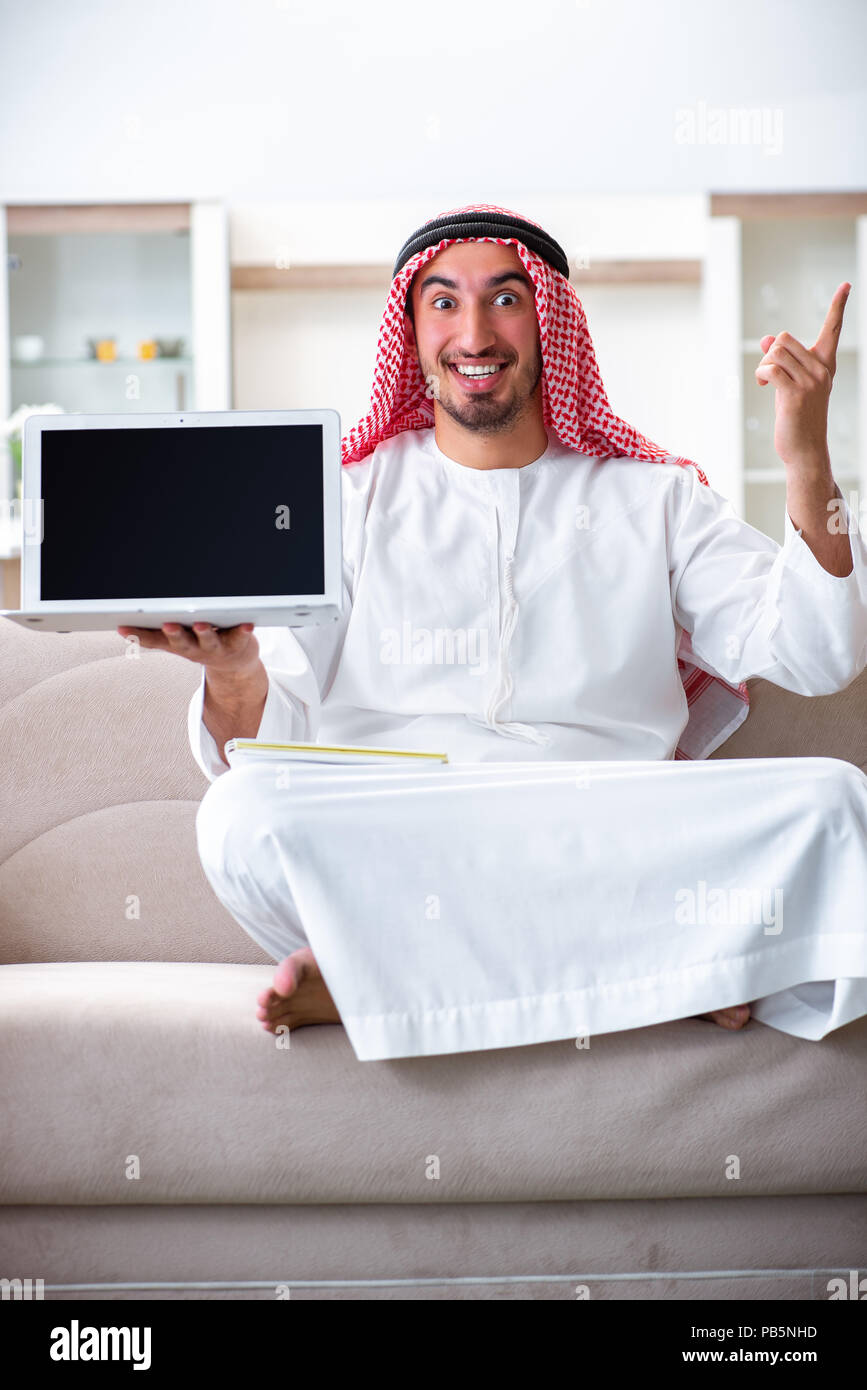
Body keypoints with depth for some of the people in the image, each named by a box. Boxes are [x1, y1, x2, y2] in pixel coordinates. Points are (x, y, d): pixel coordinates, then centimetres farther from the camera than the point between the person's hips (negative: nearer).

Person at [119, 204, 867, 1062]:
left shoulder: (653, 498, 16)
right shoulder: (349, 500, 14)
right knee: (244, 821, -32)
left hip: (607, 850, 1)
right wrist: (233, 674, -18)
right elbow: (270, 749, 6)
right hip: (387, 854, 0)